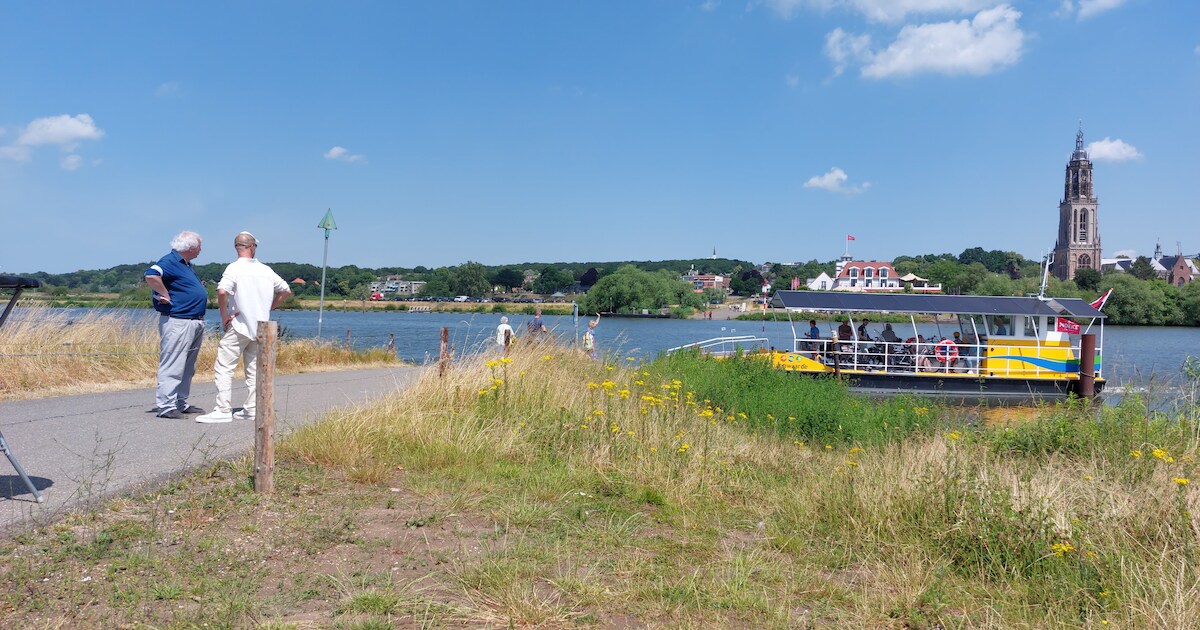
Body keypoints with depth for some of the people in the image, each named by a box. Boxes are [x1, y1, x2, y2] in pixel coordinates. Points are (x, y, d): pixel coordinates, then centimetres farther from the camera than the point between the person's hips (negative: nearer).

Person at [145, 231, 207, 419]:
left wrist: (200, 289, 14)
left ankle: (180, 403, 23)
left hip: (195, 323, 10)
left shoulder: (186, 264, 19)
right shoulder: (170, 261, -12)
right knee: (172, 366, -8)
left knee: (187, 367, 15)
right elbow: (151, 276, -29)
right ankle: (165, 406, -5)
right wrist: (166, 296, -21)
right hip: (177, 323, -10)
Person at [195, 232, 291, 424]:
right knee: (254, 369, 11)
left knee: (224, 367, -4)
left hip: (238, 326, -5)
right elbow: (286, 291, 15)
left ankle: (223, 410, -9)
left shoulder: (234, 268, -9)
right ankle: (251, 409, 14)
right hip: (259, 327, 6)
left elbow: (222, 291, -25)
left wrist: (224, 316, -12)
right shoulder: (266, 270, 7)